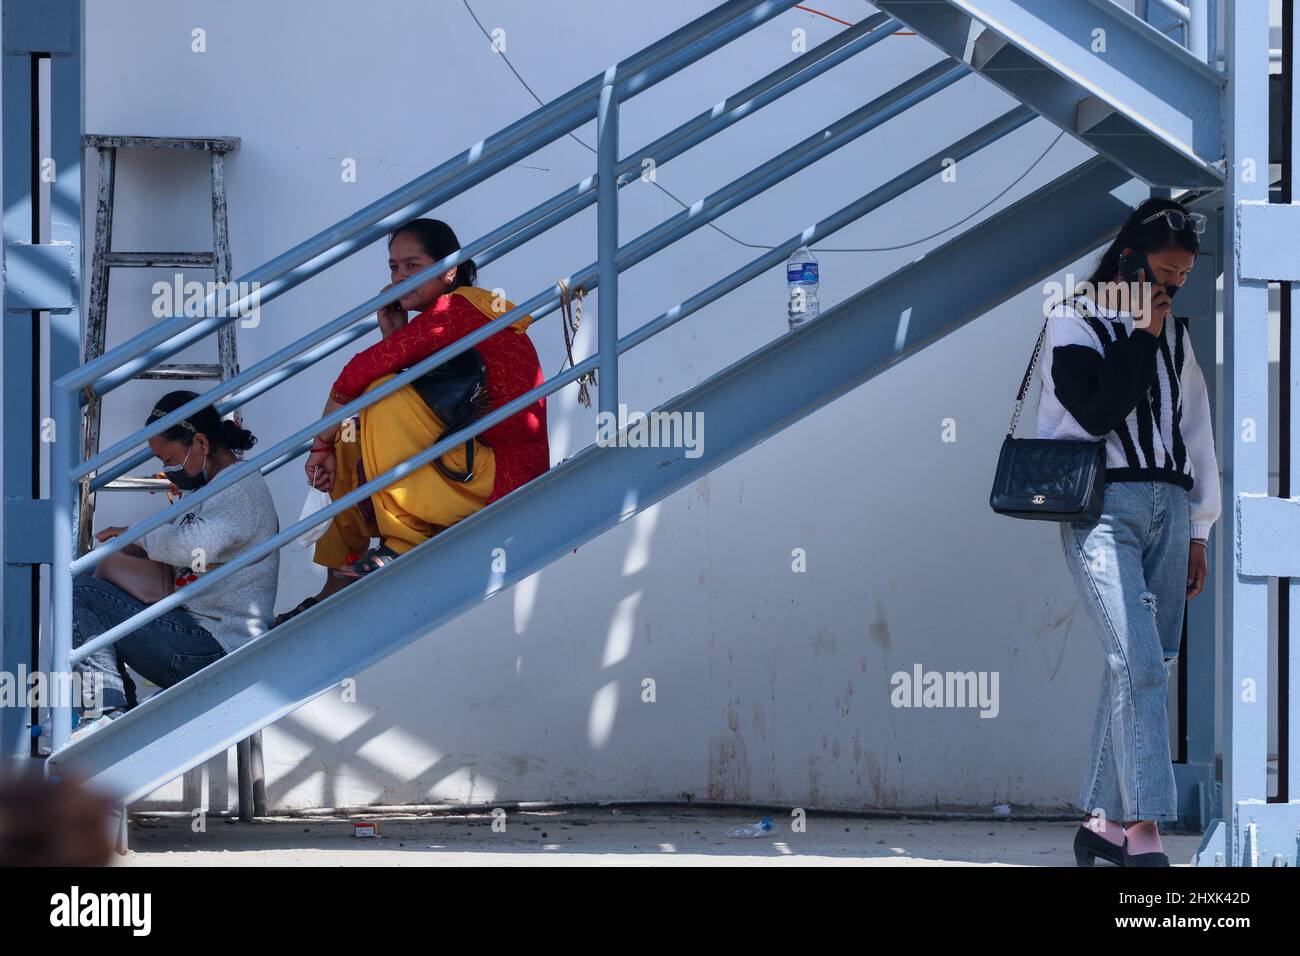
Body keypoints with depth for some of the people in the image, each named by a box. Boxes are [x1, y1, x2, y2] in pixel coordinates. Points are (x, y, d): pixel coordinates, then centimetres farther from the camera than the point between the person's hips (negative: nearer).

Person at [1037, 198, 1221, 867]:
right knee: (1137, 663, -19)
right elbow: (1097, 414, -12)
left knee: (1144, 667, 1)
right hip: (1103, 505, -6)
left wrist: (1198, 530, 20)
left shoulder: (1174, 333, 20)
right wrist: (1141, 336, -7)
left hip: (1169, 509, 6)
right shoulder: (1075, 323, 2)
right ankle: (1144, 831, -25)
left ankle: (1105, 821, 6)